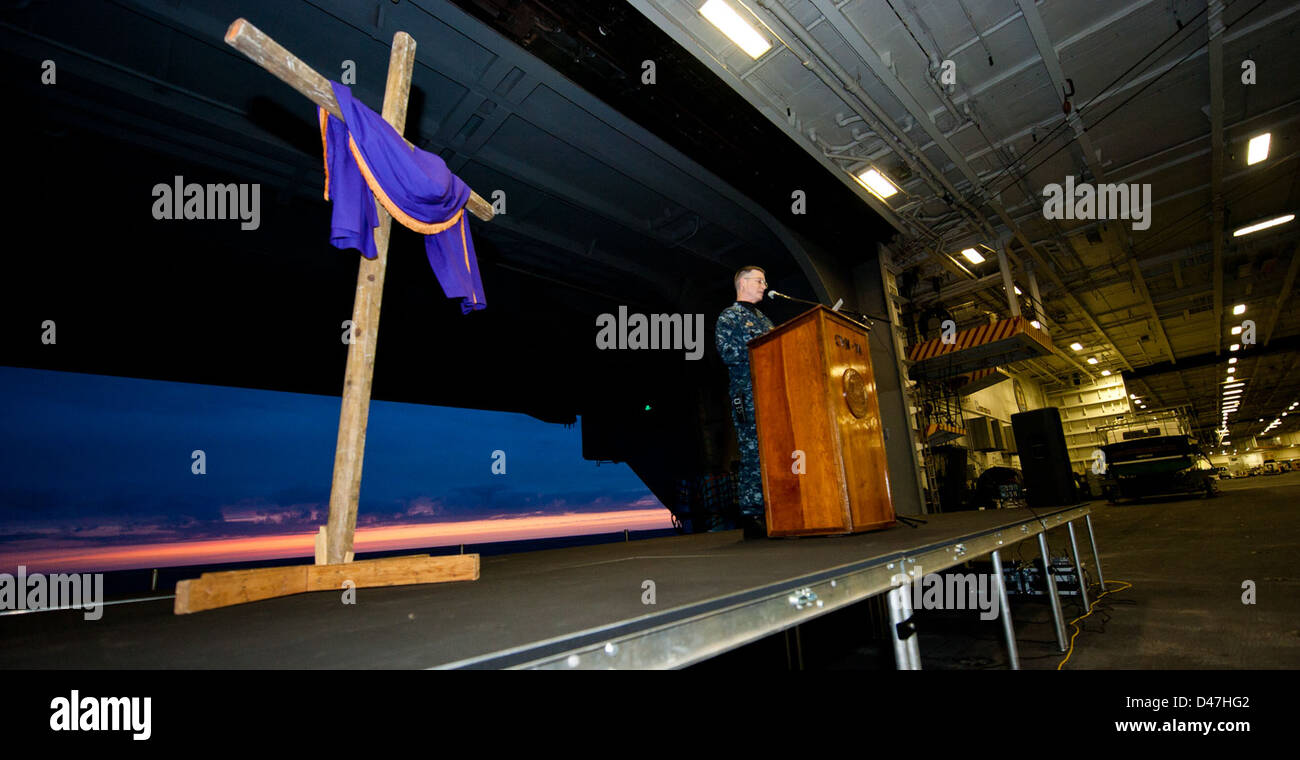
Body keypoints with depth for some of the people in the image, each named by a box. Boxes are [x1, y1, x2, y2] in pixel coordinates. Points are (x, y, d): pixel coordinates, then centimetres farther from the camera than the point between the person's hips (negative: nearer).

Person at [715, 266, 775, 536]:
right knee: (753, 454, -10)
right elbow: (728, 353, -11)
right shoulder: (728, 316, 5)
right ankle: (750, 516, -4)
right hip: (747, 395, -7)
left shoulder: (764, 319, 28)